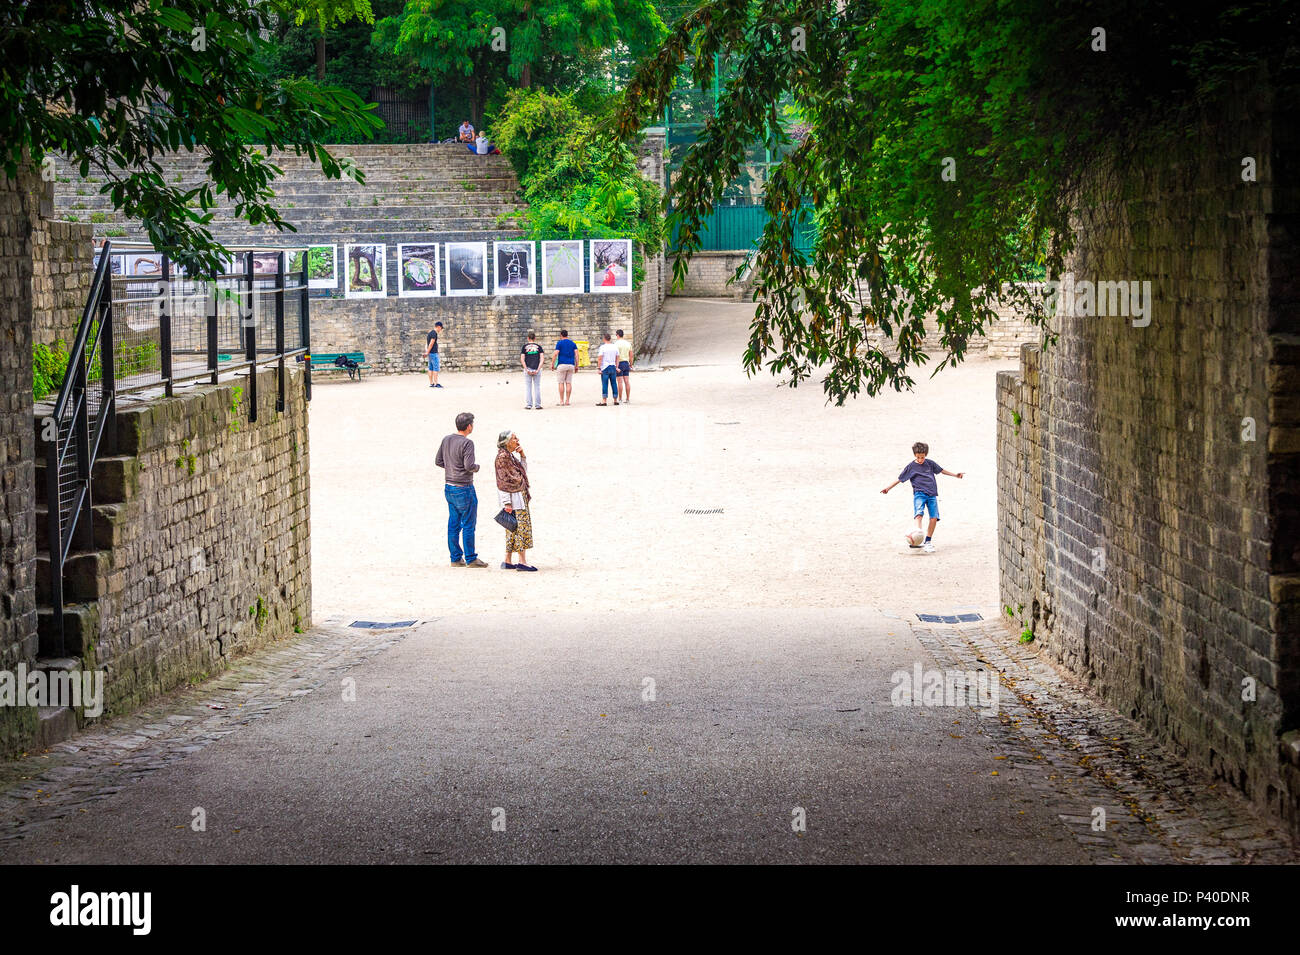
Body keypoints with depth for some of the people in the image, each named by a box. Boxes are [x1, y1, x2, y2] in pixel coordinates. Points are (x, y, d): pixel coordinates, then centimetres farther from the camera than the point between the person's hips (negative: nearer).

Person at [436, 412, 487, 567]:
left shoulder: (446, 440, 6)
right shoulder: (467, 443, -17)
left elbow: (438, 461, 11)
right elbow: (469, 465, -23)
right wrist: (477, 467, -3)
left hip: (449, 488, 7)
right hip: (464, 488, -7)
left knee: (453, 524, 11)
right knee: (469, 524, 1)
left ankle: (455, 558, 15)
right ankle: (470, 559, 5)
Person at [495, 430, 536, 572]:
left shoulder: (510, 455, 13)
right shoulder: (502, 457, -14)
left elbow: (524, 471, 24)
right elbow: (502, 482, -17)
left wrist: (522, 455, 10)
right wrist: (507, 503, -19)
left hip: (520, 495, 10)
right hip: (513, 497, -10)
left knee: (513, 530, 10)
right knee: (522, 527, -10)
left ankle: (507, 562, 13)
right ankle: (522, 562, -11)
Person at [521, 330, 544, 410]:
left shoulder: (524, 347, 3)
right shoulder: (539, 347, 4)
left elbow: (522, 359, -5)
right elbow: (542, 359, -3)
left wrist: (526, 370, -6)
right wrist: (538, 370, -5)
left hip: (528, 369, -1)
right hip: (536, 369, 1)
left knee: (528, 388, 5)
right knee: (537, 387, 7)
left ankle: (529, 405, 3)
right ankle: (538, 405, 6)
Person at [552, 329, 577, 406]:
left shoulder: (559, 343, -2)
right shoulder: (573, 343, 11)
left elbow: (555, 354, -9)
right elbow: (576, 354, 5)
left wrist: (552, 364, -2)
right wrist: (576, 366, 8)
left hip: (562, 364, -4)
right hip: (571, 365, 4)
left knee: (561, 383, 0)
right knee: (569, 383, 6)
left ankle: (562, 401, -3)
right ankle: (567, 400, 5)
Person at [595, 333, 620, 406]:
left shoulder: (602, 347, -9)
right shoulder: (615, 347, 6)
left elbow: (600, 358, -11)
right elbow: (617, 358, 11)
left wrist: (599, 368, -8)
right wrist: (617, 367, 18)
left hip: (605, 368, -5)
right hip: (613, 367, 5)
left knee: (605, 384, -4)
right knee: (614, 384, 9)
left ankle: (604, 401, -6)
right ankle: (615, 400, 14)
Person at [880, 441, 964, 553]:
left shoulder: (930, 463, 11)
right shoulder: (911, 466, 4)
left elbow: (941, 470, 25)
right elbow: (900, 479, 9)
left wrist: (955, 475, 26)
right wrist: (889, 488, 3)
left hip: (932, 494, 3)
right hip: (919, 493, -3)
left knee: (934, 517, -6)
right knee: (919, 512, -28)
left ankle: (928, 541, 5)